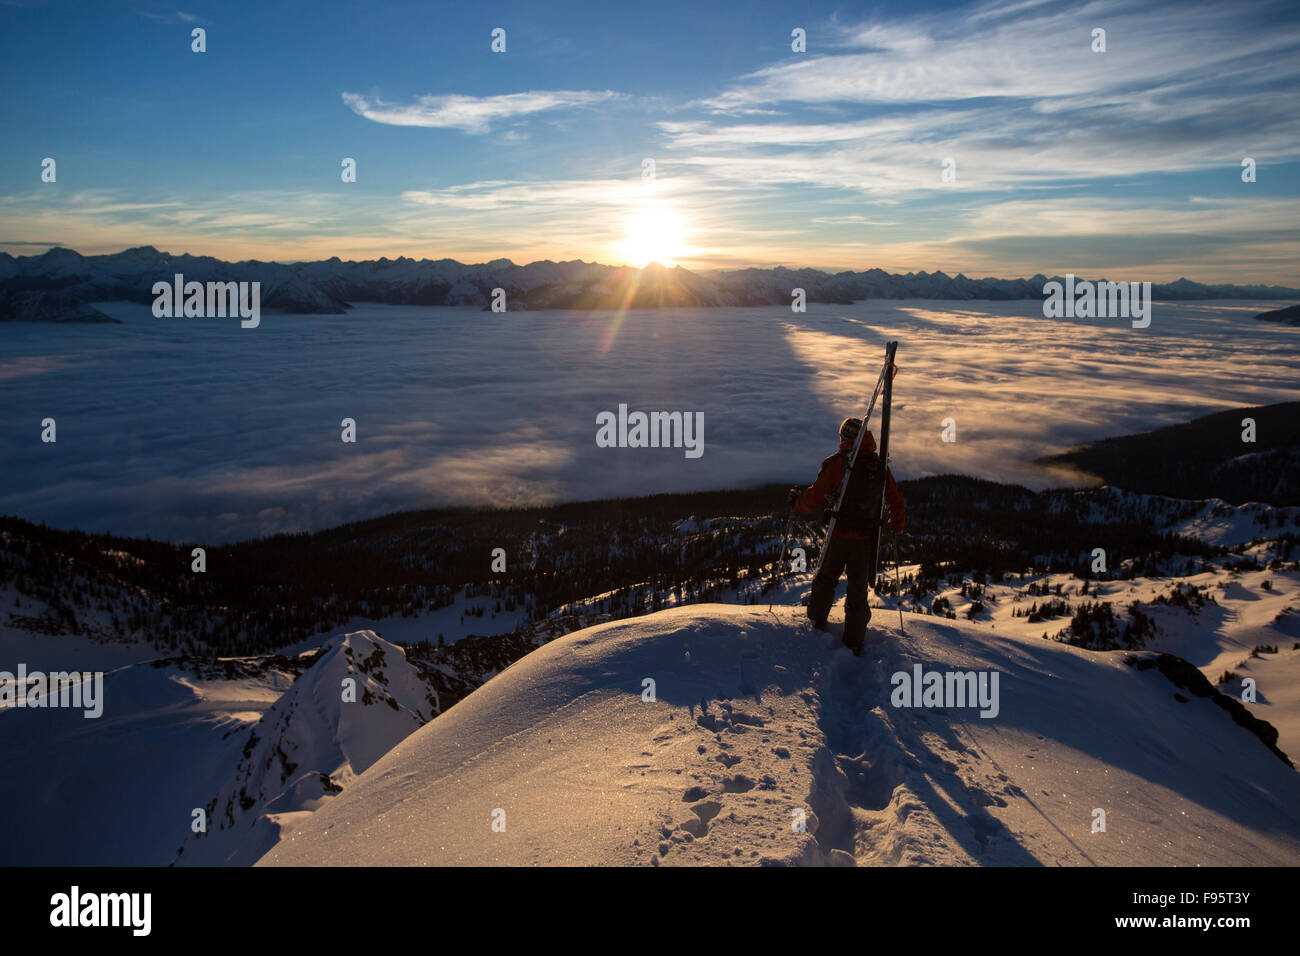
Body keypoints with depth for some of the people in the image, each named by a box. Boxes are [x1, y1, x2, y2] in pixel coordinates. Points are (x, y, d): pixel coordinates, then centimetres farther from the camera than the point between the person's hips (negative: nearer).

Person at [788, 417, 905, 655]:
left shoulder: (835, 463, -11)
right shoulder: (879, 466, 2)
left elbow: (815, 498, -9)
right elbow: (896, 500, 11)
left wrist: (796, 501, 11)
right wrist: (896, 527, 27)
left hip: (840, 535, -2)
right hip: (867, 538, 3)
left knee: (826, 578, 20)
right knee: (858, 589, 10)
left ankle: (816, 621, 31)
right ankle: (854, 642, 13)